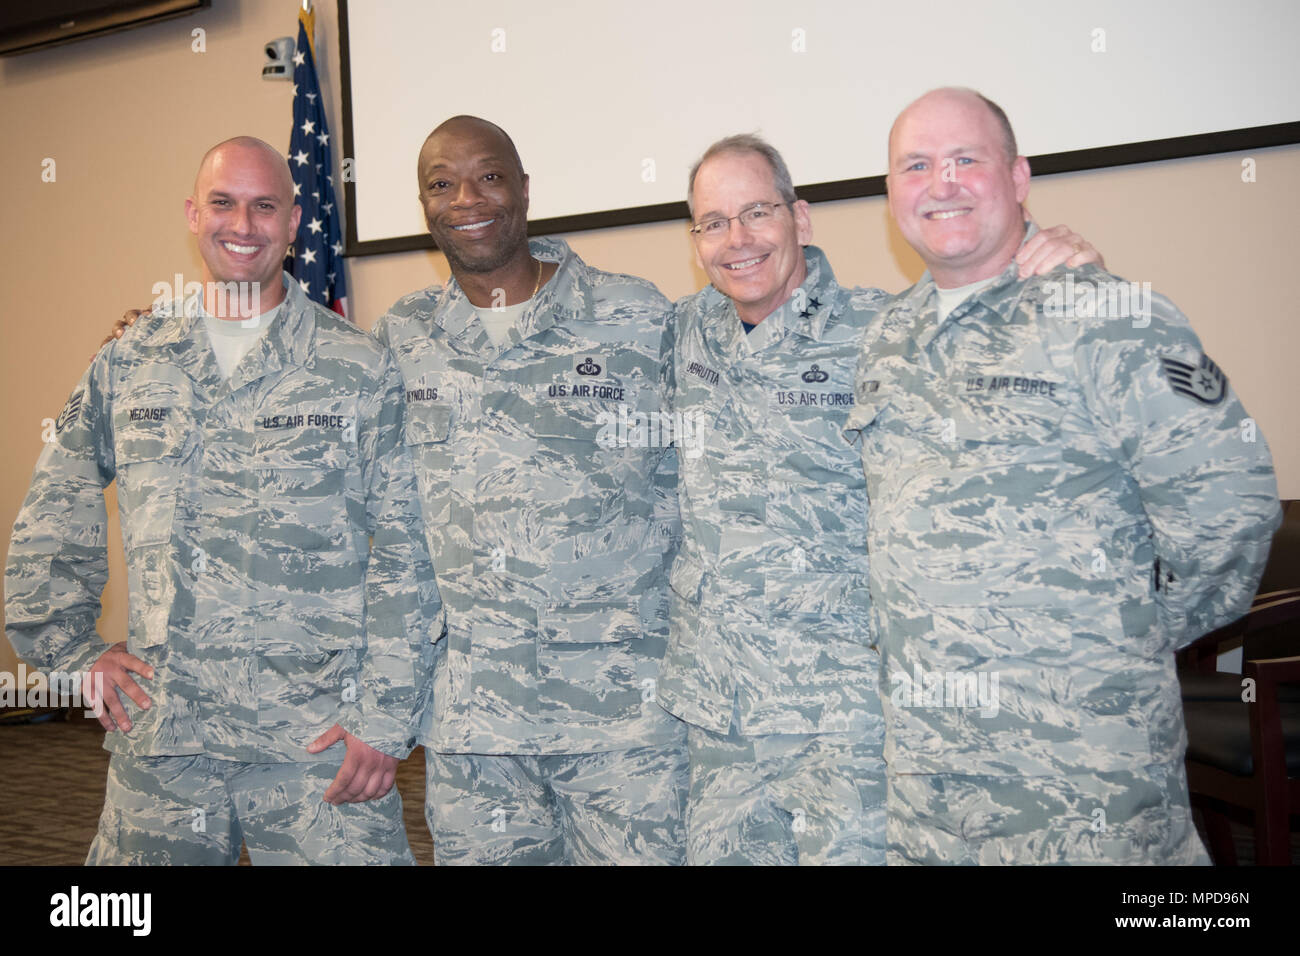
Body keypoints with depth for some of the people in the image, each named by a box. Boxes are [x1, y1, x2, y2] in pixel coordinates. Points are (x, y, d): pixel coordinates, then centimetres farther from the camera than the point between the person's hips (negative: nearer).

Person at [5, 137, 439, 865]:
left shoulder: (361, 369, 0)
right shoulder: (128, 365, 9)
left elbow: (405, 553, -2)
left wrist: (385, 719, -8)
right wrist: (73, 652, 9)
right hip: (158, 737, 3)